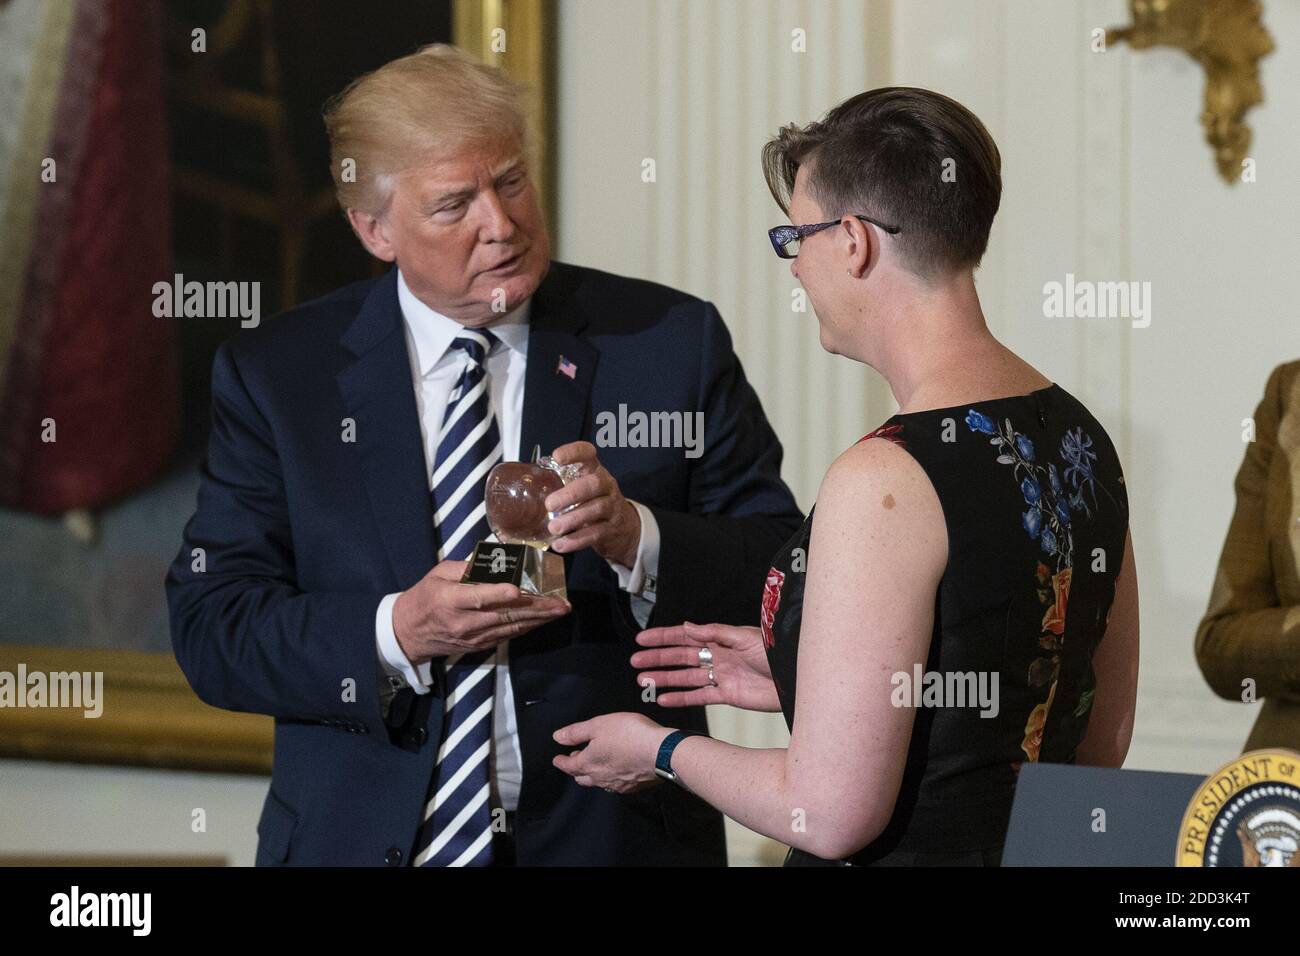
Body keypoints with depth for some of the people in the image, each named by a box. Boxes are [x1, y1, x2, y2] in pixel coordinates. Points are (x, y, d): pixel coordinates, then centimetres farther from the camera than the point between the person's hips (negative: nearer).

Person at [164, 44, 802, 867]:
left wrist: (637, 538, -25)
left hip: (616, 835, 0)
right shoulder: (273, 376, -2)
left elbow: (785, 579, -7)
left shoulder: (674, 341, -4)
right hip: (363, 838, 0)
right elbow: (209, 630, -8)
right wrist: (396, 635, -23)